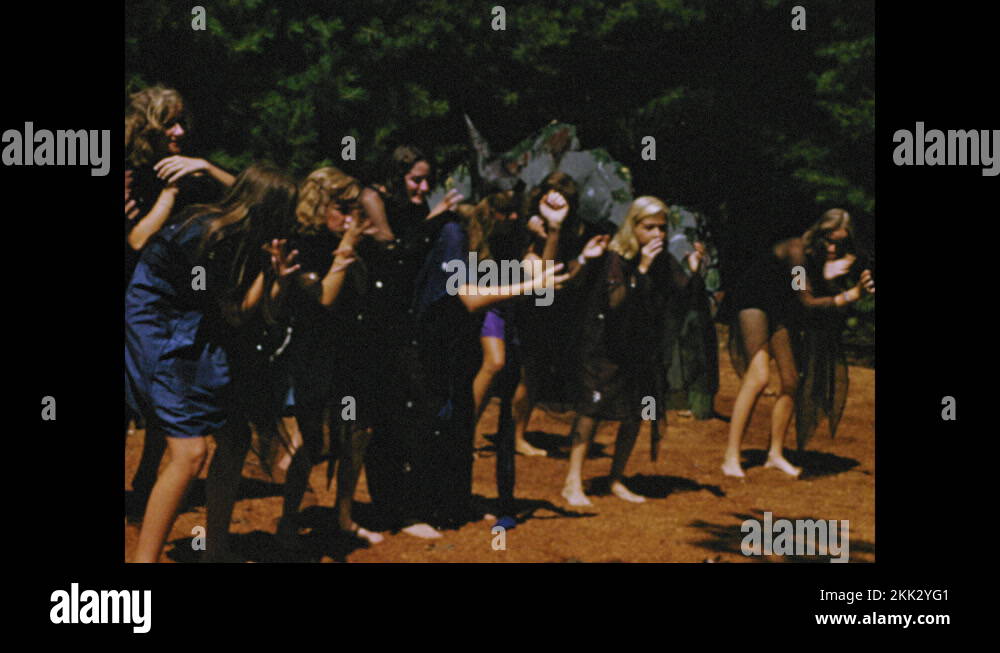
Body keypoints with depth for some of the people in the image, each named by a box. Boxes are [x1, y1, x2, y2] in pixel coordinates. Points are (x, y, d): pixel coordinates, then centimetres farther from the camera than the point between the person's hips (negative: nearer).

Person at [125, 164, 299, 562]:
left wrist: (280, 277, -11)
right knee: (190, 451, -19)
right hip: (156, 330, -10)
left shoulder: (240, 237, 2)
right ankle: (144, 559, -14)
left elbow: (269, 310, 5)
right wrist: (268, 269, -14)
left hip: (196, 333, 10)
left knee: (235, 440, 11)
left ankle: (216, 551, 24)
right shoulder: (208, 236, -23)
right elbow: (235, 315, -15)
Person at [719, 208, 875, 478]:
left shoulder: (831, 261, -4)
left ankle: (775, 454, 14)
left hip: (780, 313, 8)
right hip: (752, 303, -8)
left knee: (790, 382, 2)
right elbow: (808, 303, -28)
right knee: (758, 377, -20)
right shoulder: (797, 251, -26)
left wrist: (827, 278, -27)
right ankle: (731, 457, -20)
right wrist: (853, 294, -36)